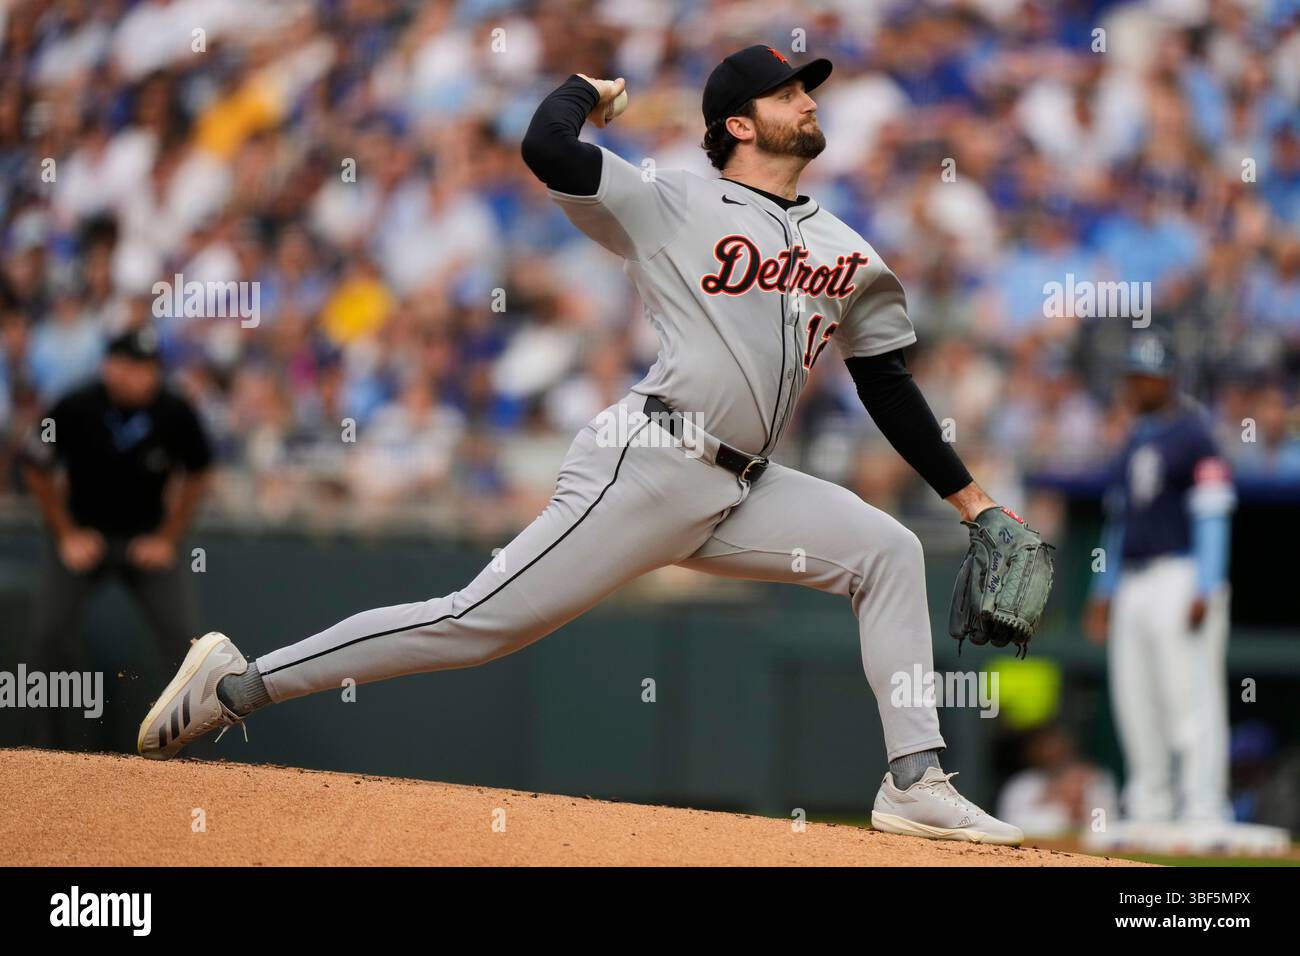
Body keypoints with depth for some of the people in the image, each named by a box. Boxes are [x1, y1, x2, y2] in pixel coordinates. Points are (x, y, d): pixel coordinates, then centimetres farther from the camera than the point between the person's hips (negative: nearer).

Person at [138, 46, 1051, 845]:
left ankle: (917, 784, -4)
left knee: (887, 550, -3)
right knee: (477, 623, -11)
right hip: (648, 469, -7)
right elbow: (546, 150, -15)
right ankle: (239, 683, -5)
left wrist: (972, 500, 20)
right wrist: (587, 88, 7)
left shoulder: (847, 252, 17)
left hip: (739, 494, 7)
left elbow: (887, 384, 22)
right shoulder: (673, 205, -1)